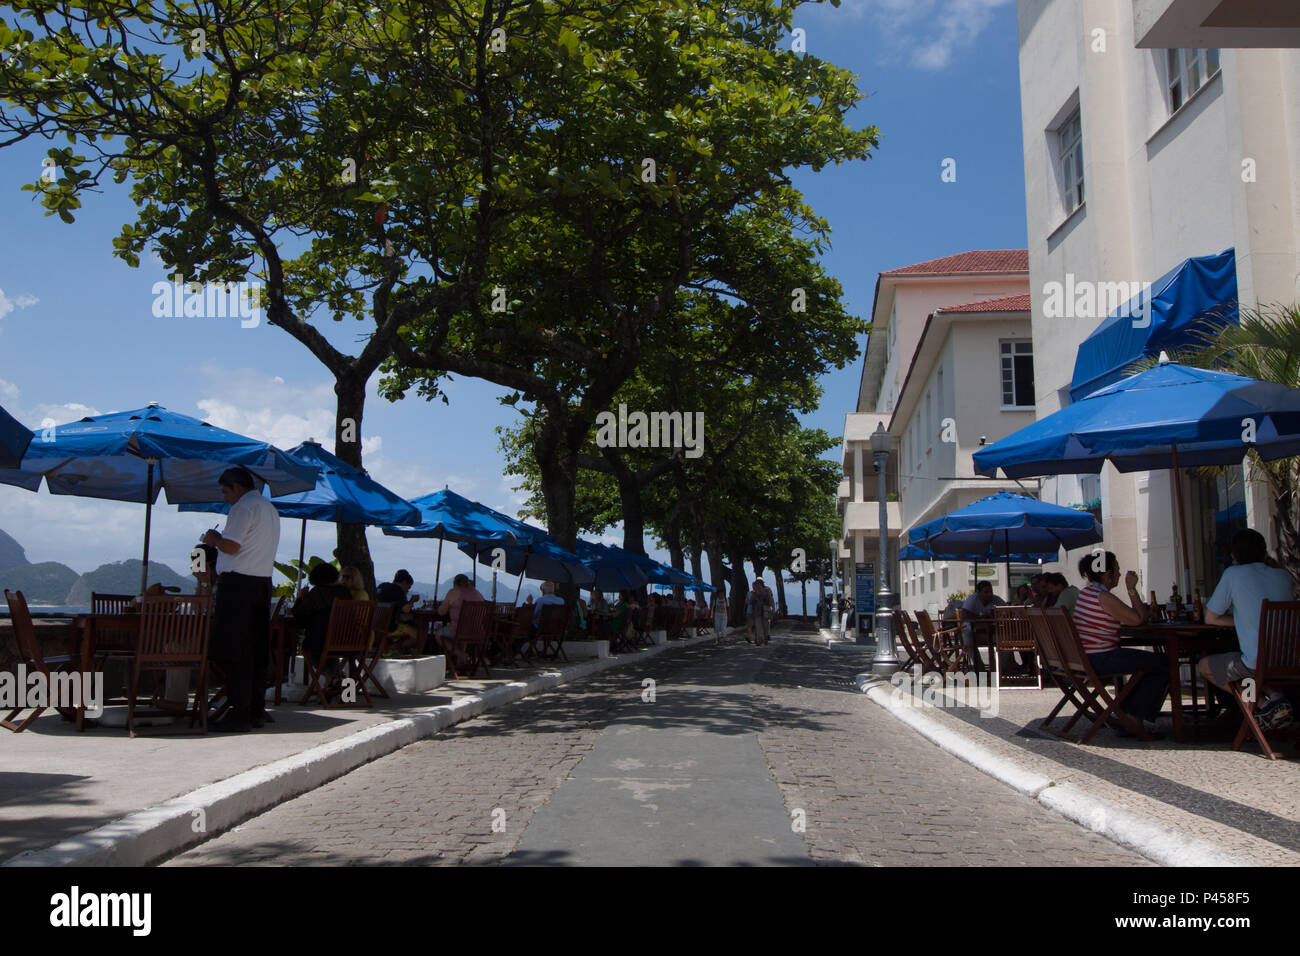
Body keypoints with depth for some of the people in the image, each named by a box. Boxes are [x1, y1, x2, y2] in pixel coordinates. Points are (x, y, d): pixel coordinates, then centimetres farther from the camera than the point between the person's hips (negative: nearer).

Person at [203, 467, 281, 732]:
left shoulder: (243, 507, -9)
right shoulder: (270, 508, 20)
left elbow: (231, 547, -18)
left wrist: (214, 539, 2)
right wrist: (220, 540, 22)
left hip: (238, 583, -9)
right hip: (263, 583, 9)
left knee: (234, 653, -6)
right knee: (257, 652, 10)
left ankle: (240, 714, -7)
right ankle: (256, 711, 13)